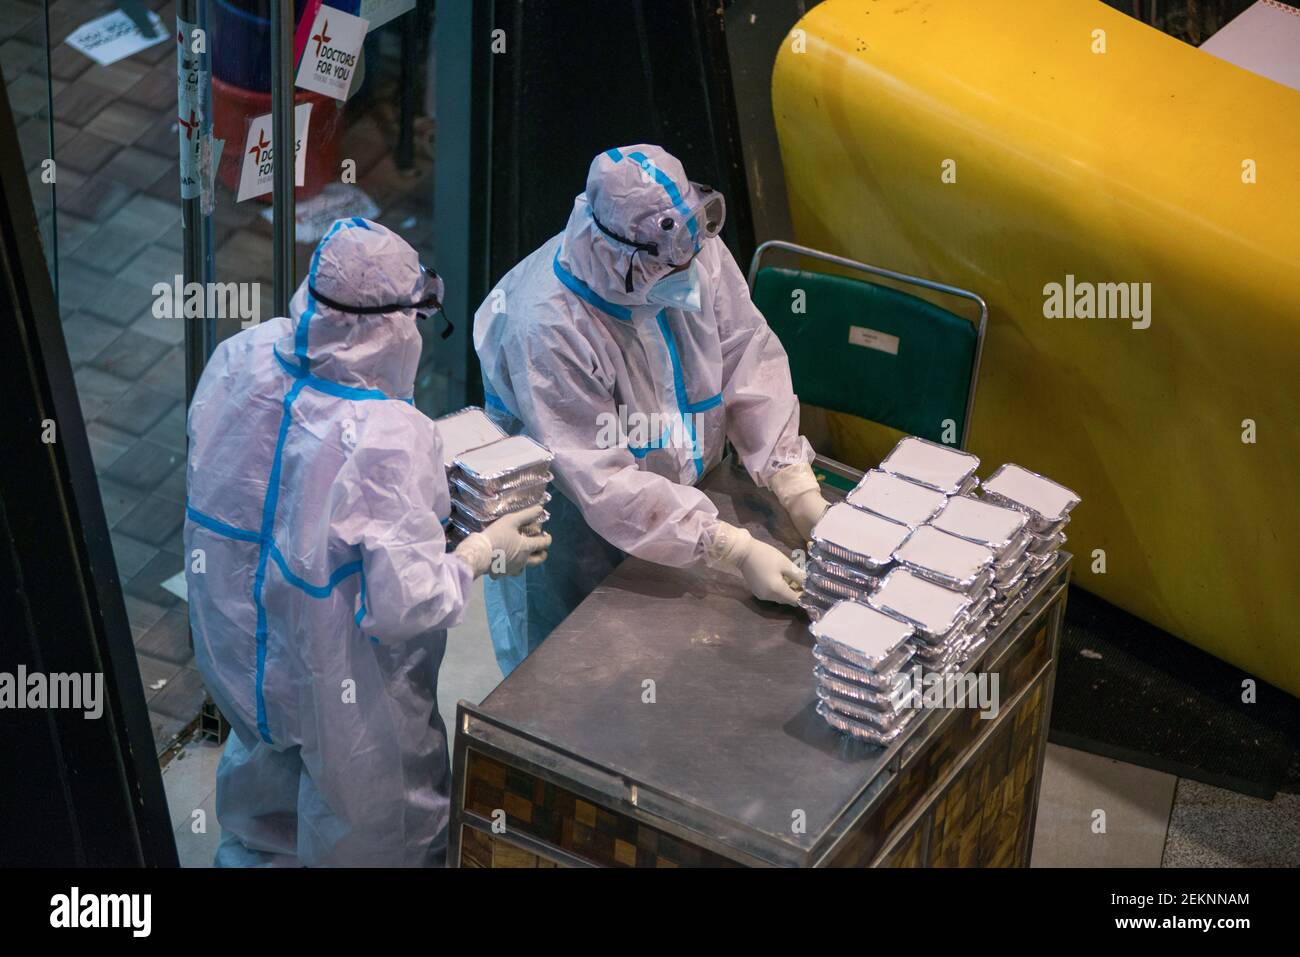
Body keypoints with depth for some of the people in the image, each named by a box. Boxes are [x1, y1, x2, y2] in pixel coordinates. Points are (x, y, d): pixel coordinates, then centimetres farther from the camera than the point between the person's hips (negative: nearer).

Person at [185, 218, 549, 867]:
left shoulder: (239, 358, -16)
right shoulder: (389, 441, -35)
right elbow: (405, 605, -31)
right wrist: (486, 553, -14)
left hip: (235, 649, 7)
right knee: (371, 837, 20)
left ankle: (252, 852, 59)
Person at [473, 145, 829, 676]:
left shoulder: (699, 253, -18)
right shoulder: (547, 328, -35)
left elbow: (752, 364, -14)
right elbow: (603, 483, -36)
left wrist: (803, 495, -24)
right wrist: (738, 552, -38)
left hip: (679, 491, 6)